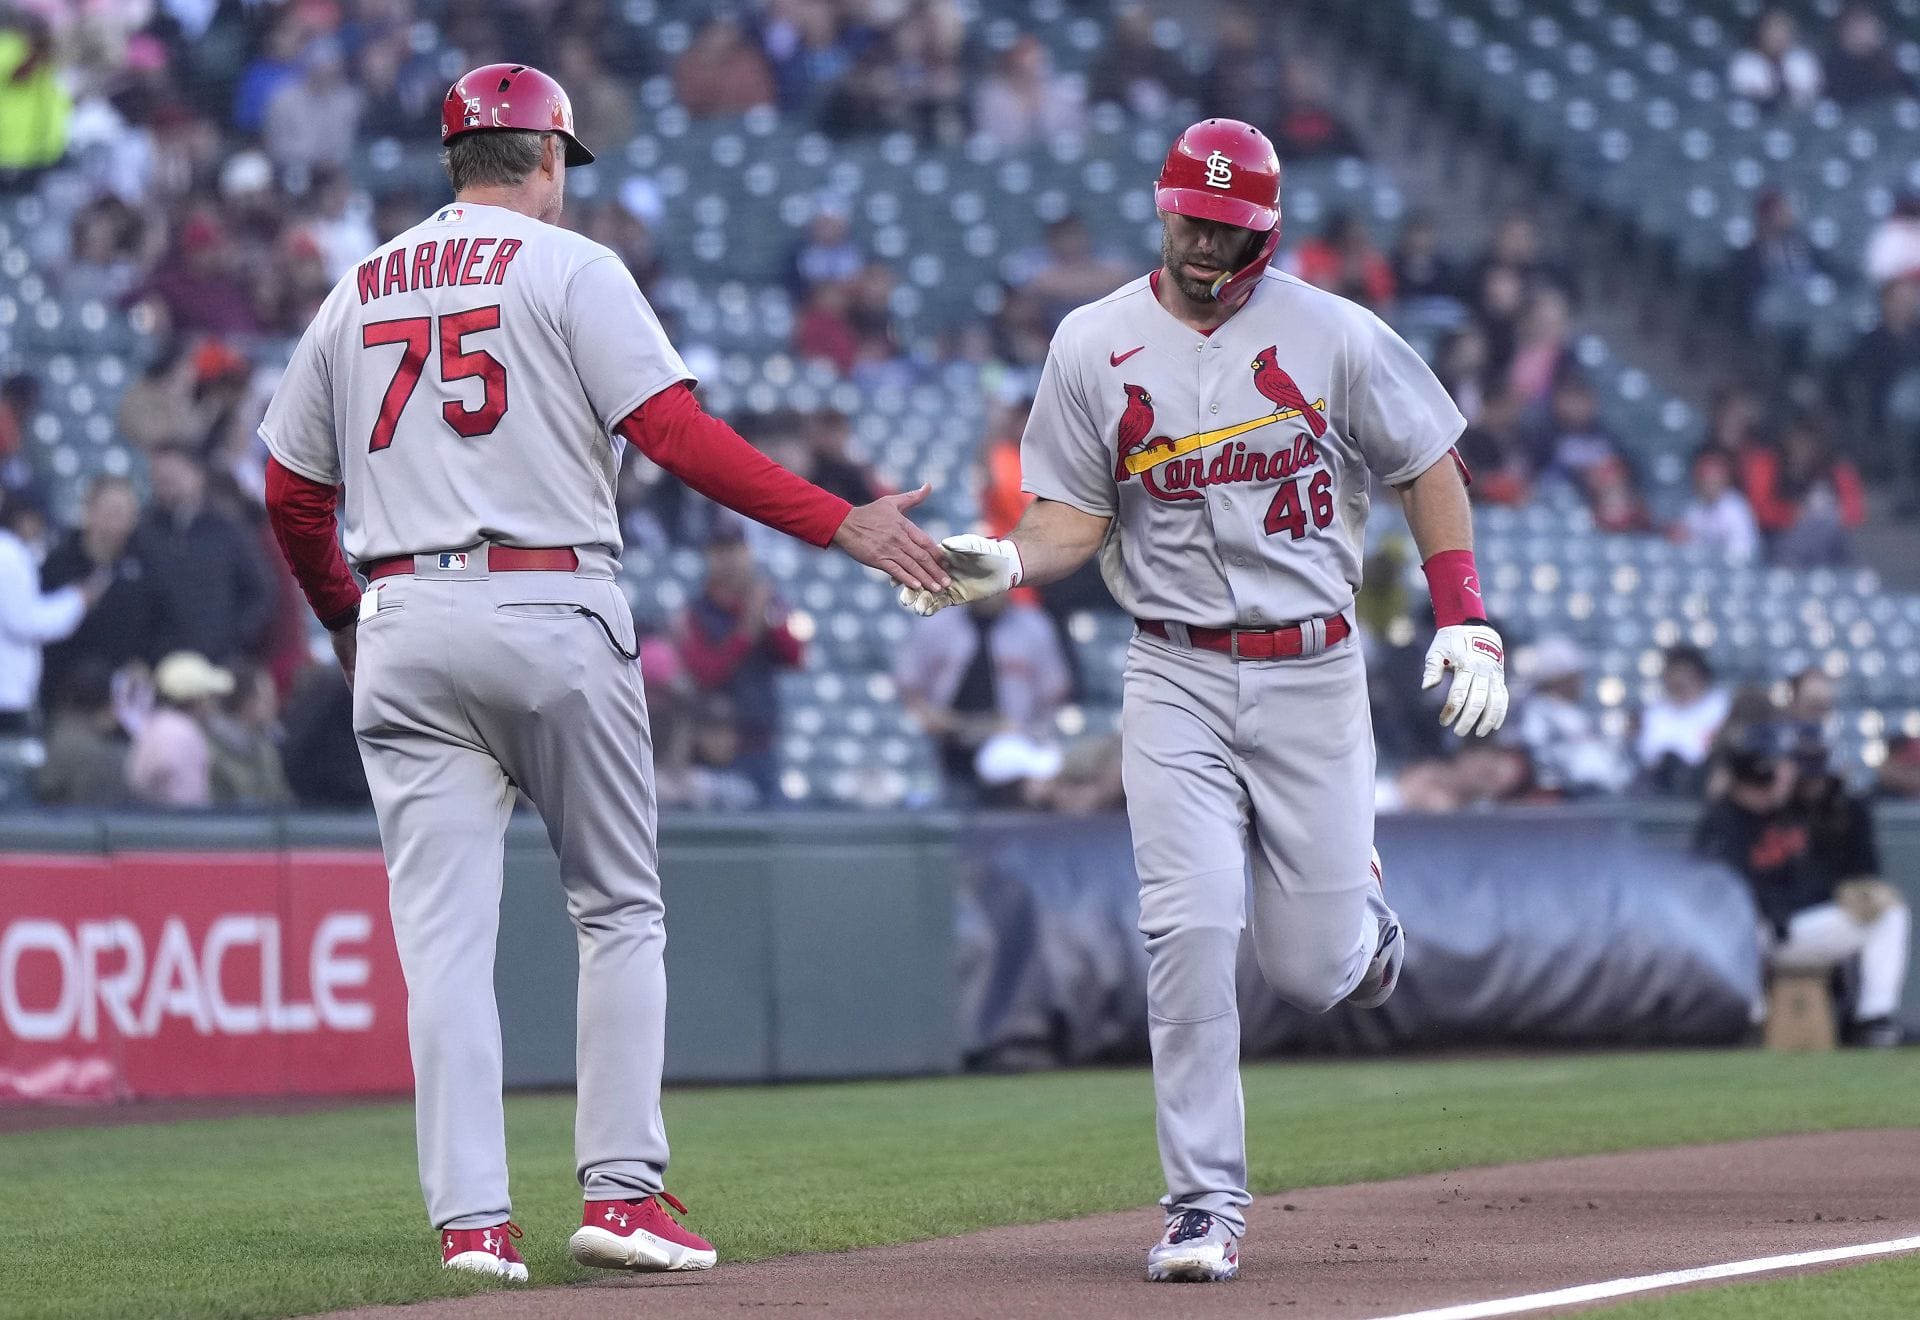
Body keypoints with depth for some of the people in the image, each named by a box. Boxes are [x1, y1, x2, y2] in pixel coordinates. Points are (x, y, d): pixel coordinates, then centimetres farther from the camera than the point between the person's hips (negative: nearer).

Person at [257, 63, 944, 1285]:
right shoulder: (570, 268, 0)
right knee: (619, 909, 9)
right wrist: (842, 522, -12)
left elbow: (293, 497, 18)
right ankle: (622, 1191, 1)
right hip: (549, 612, -4)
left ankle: (471, 1219, -5)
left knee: (445, 933, 2)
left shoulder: (360, 292, 15)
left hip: (400, 629, 4)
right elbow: (677, 432, -12)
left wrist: (346, 623, 34)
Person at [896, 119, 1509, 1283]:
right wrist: (1003, 565, -18)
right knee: (1190, 931, -15)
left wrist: (1463, 619, -3)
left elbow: (1429, 467, 6)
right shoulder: (1095, 347, 2)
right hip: (1176, 680, 1)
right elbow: (1075, 518, 4)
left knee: (1314, 974, 0)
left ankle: (1357, 913, 40)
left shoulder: (1334, 335, -1)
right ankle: (1206, 1205, -8)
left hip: (1313, 674, 0)